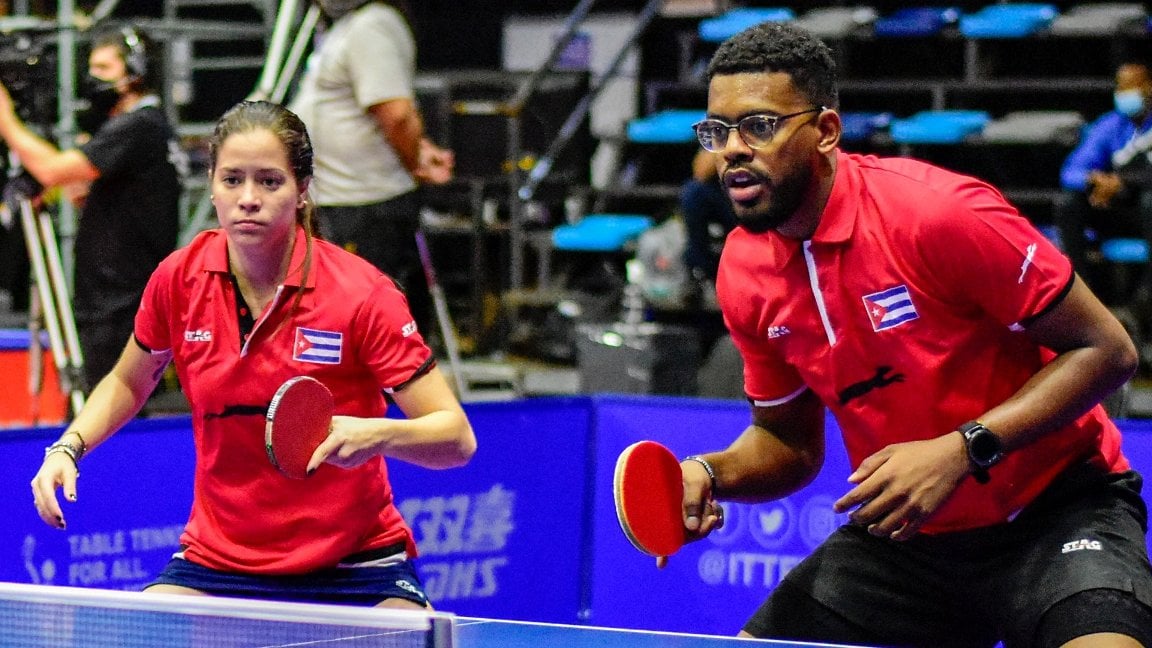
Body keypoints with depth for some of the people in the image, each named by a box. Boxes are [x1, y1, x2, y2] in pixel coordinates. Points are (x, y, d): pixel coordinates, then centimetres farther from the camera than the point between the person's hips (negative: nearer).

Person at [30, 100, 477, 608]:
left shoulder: (360, 294, -16)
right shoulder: (180, 279, -5)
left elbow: (456, 438, -16)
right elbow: (127, 383, 17)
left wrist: (376, 434, -35)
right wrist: (67, 448, 0)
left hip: (352, 568, -3)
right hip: (216, 561, 3)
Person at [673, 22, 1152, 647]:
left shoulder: (938, 213, -22)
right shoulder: (744, 272, -2)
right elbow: (787, 439, 12)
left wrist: (962, 451, -26)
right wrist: (711, 474, -9)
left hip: (1055, 509, -6)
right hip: (901, 534, 6)